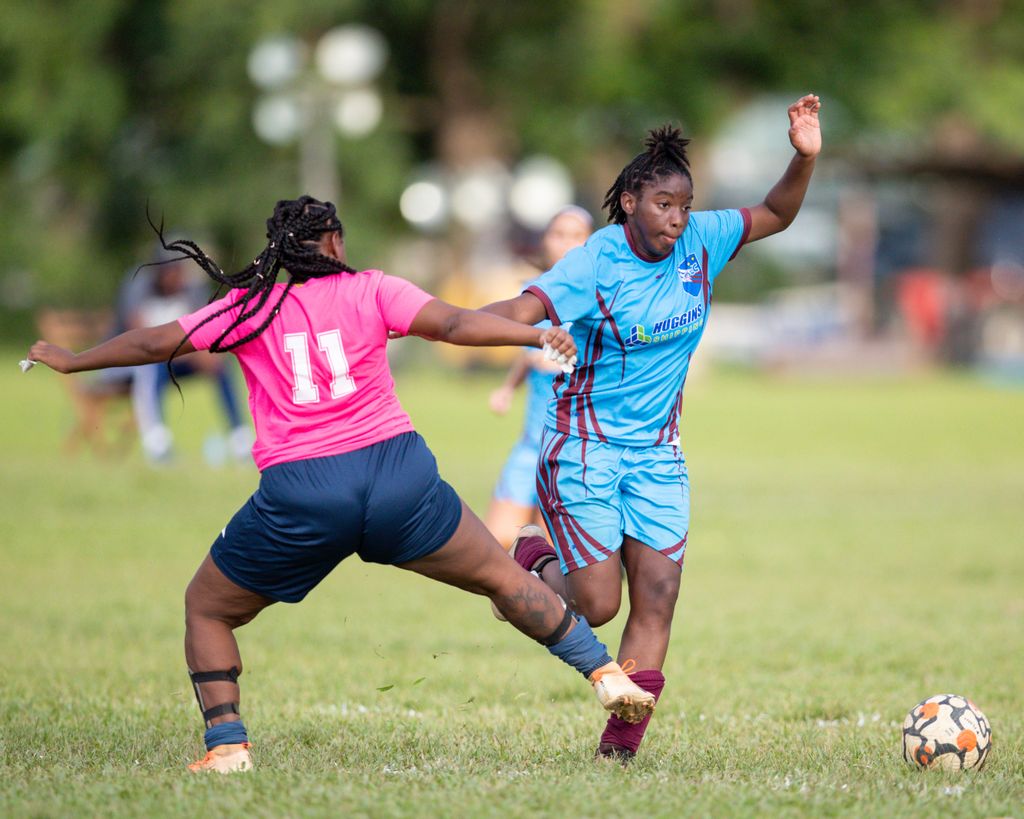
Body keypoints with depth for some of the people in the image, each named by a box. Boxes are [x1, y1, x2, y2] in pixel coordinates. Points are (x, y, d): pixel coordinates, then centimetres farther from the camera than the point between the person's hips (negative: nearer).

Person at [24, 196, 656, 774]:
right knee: (503, 578, 18)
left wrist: (71, 361, 20)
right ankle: (605, 673, 16)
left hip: (298, 498, -1)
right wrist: (537, 336, -7)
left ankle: (226, 747, 5)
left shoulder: (248, 306, 8)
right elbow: (453, 323, -6)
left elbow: (156, 343, 7)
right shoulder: (370, 291, 6)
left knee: (206, 608, 19)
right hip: (398, 476, 1)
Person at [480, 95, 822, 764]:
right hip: (584, 449, -5)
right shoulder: (595, 263, -18)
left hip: (657, 452, 5)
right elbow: (522, 309, -31)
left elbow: (776, 215, 11)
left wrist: (805, 158, -7)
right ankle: (533, 560, 25)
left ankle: (621, 745, -2)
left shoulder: (700, 242, -1)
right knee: (597, 604, -9)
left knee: (657, 600, -6)